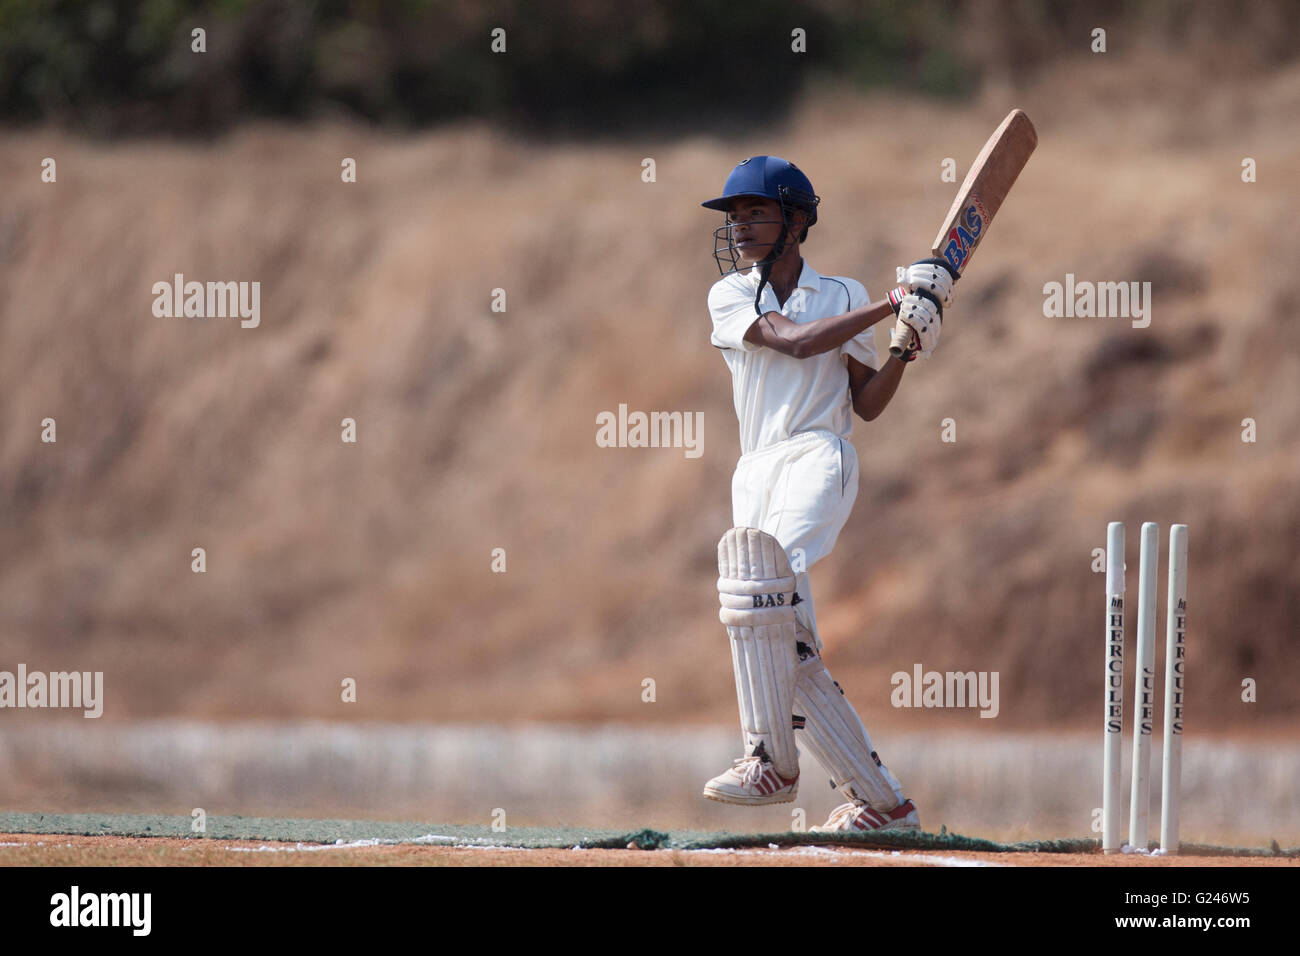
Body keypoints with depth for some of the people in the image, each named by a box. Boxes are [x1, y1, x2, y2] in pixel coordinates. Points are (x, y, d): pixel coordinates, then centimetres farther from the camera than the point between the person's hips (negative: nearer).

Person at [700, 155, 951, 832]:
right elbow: (792, 341, -6)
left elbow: (866, 404, 10)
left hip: (820, 454, -4)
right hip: (757, 468, 4)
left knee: (760, 561, -32)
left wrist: (905, 350, -7)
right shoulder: (730, 296, 13)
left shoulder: (845, 295, 11)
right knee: (787, 650, -6)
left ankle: (772, 761, -32)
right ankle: (881, 801, 0)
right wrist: (894, 303, -9)